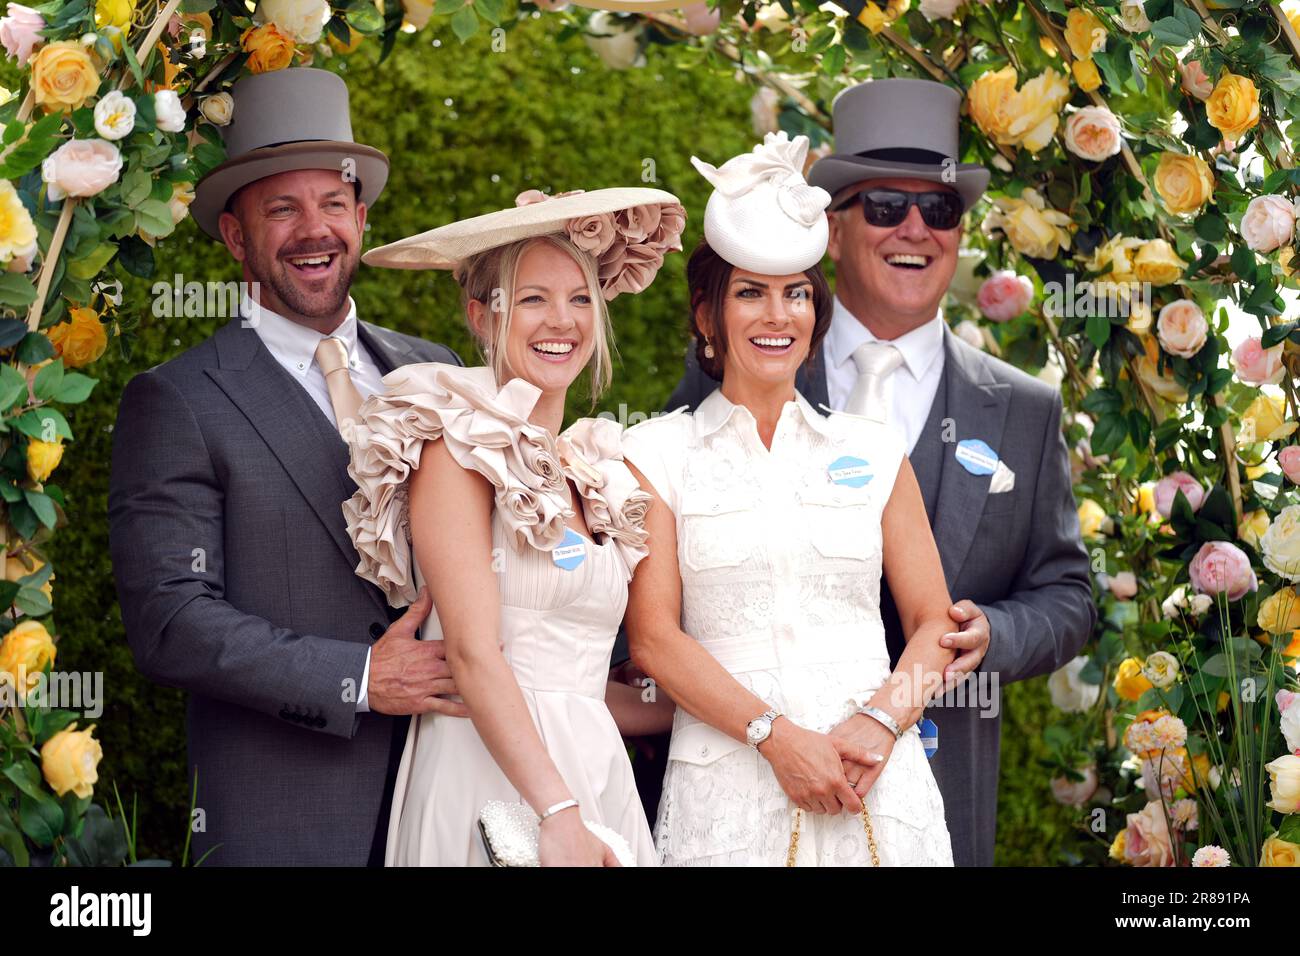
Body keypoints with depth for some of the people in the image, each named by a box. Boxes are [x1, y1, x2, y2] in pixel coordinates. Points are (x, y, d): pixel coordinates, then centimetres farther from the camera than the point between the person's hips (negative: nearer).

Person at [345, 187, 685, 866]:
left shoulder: (594, 471, 16)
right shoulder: (457, 446, -6)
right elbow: (472, 652, -14)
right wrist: (559, 813, -21)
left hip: (597, 774, 7)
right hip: (494, 779, -7)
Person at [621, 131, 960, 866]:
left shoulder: (875, 452, 11)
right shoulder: (658, 454, 5)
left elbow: (936, 622, 9)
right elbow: (653, 637, -3)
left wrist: (881, 721, -10)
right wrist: (776, 736, -14)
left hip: (876, 782, 2)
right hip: (730, 793, -2)